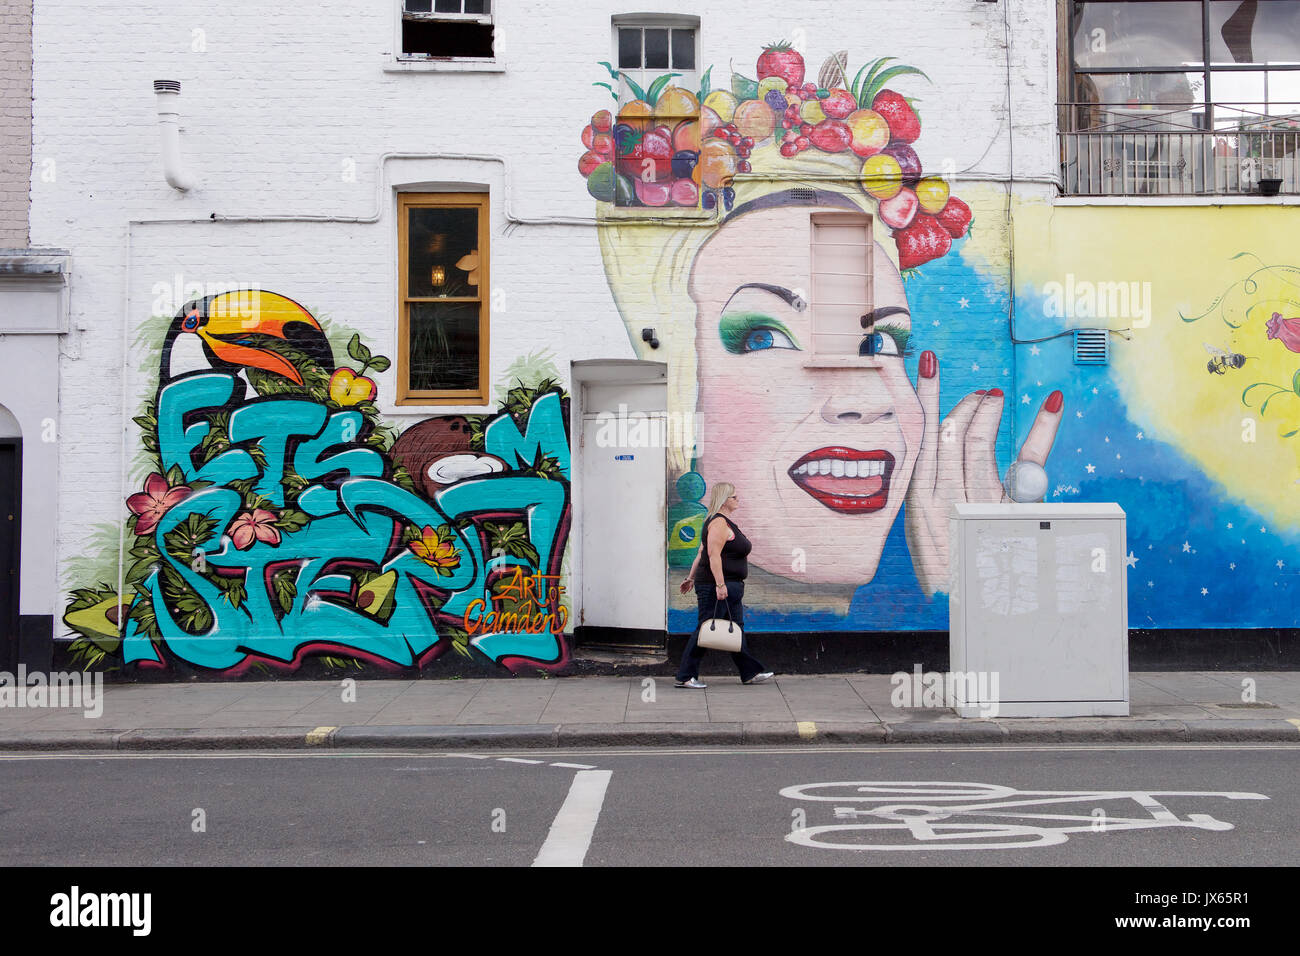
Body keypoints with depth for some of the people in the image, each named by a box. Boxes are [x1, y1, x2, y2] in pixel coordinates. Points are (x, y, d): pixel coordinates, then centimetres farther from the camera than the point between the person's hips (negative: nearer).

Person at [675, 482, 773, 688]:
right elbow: (714, 555, -23)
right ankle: (685, 677, -2)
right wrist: (720, 584, -27)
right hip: (716, 587, -11)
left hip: (729, 587, 11)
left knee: (736, 629, 14)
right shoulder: (718, 523, -14)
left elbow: (701, 553, 21)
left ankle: (750, 673, 20)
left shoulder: (726, 522, 18)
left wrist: (691, 577, 23)